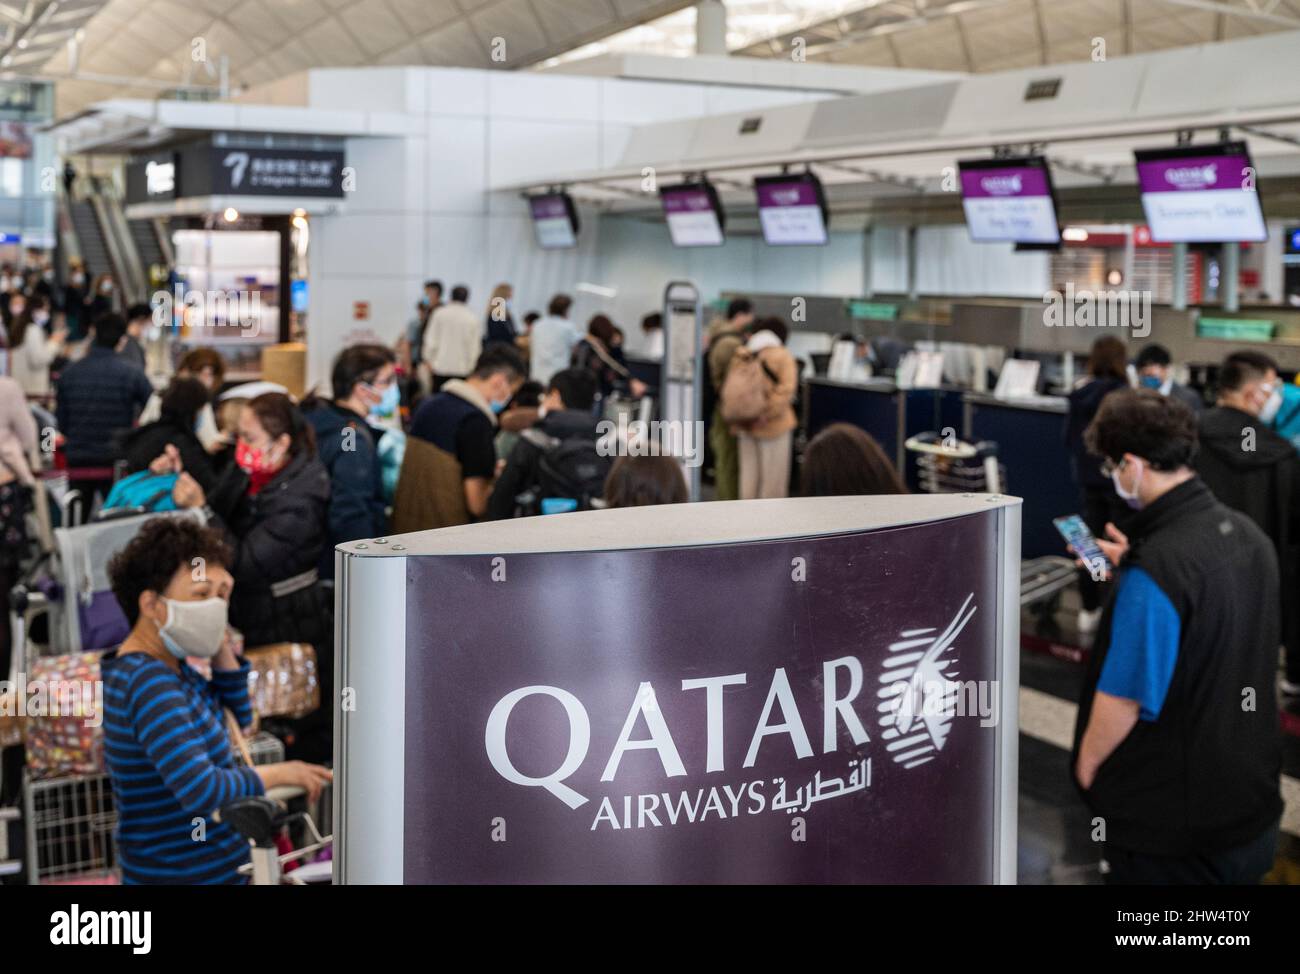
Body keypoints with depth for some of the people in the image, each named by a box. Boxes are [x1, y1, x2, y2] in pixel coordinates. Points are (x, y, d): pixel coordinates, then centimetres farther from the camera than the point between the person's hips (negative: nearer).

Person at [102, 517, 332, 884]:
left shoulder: (167, 665, 6)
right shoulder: (149, 682, -25)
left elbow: (240, 716, 17)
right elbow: (200, 789, -34)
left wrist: (221, 646, 3)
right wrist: (275, 773, -18)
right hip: (185, 873, -10)